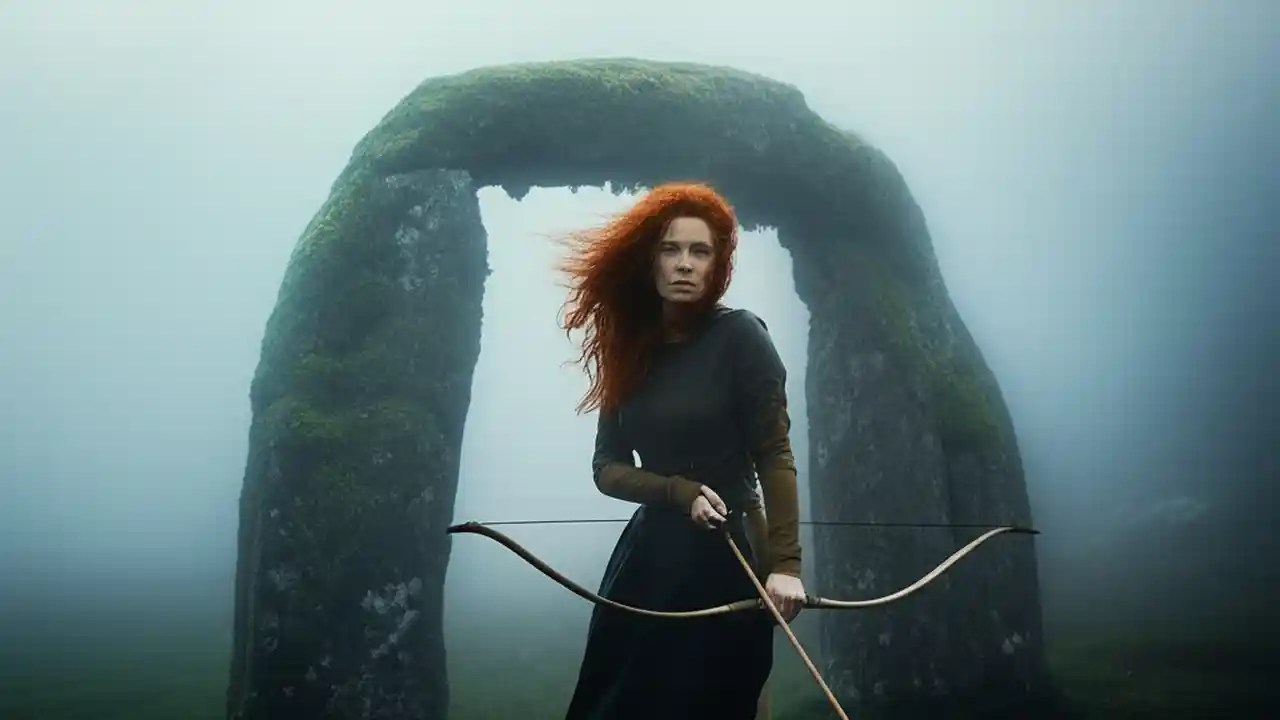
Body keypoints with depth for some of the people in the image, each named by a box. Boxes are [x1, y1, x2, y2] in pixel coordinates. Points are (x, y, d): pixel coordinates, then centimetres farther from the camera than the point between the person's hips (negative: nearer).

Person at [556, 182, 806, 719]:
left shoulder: (739, 335, -9)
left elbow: (775, 456, -12)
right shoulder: (631, 350, 6)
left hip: (725, 561, -5)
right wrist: (680, 492, -14)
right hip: (647, 557, 5)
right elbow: (606, 467, 3)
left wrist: (785, 563, -20)